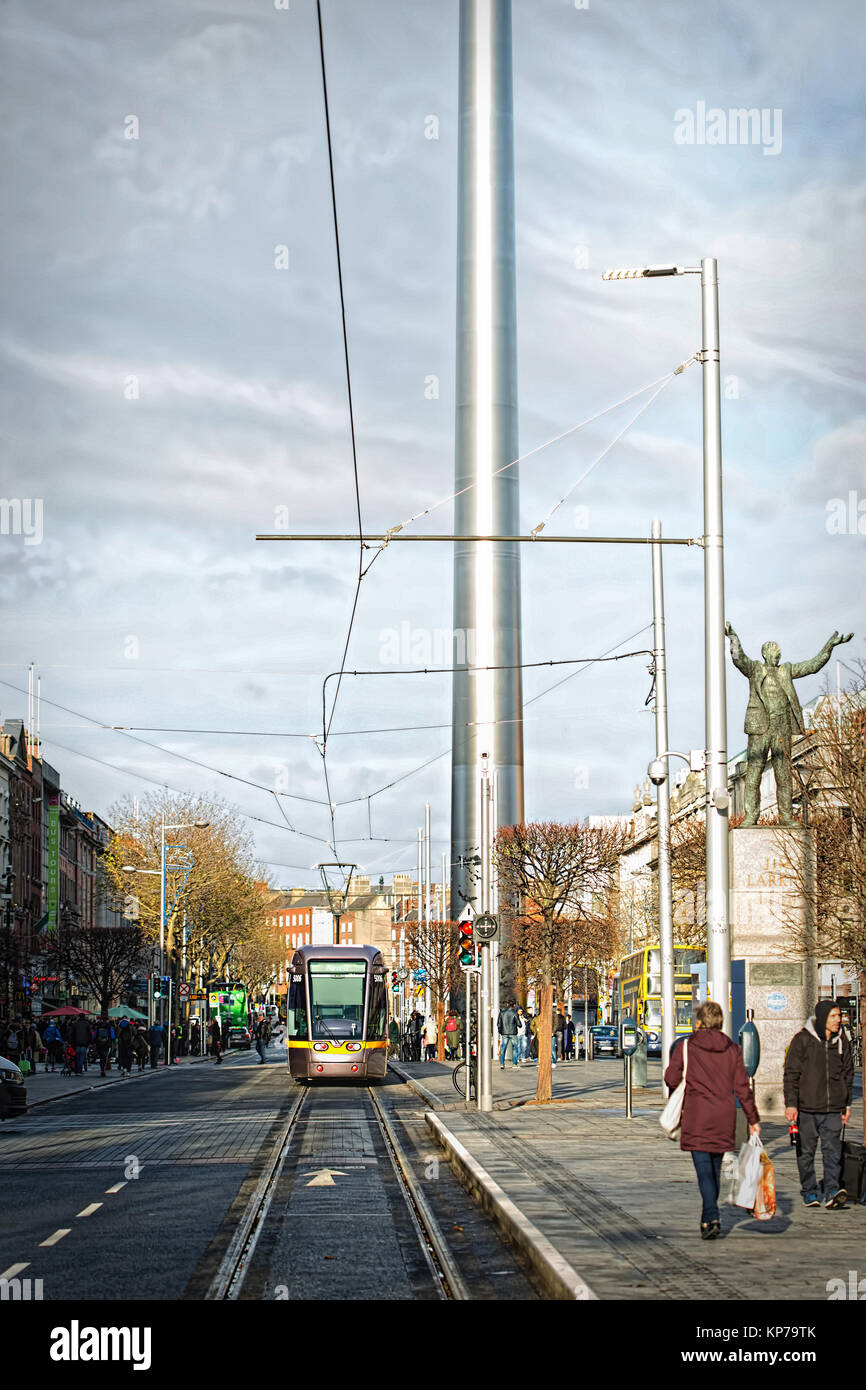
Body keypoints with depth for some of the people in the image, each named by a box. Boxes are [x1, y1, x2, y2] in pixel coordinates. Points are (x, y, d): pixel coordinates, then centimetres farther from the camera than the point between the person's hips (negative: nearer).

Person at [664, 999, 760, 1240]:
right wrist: (754, 1120, 8)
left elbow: (671, 1079, -4)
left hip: (696, 1118, -3)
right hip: (724, 1118, 3)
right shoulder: (732, 1050, 5)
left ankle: (712, 1218, -20)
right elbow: (742, 1088, 3)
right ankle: (709, 1218, 26)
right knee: (715, 1168, 17)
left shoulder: (685, 1047, -3)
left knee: (704, 1170, -5)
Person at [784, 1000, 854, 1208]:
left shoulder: (841, 1041, 8)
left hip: (833, 1109, 2)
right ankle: (809, 1191, 15)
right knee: (806, 1151, 5)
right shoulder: (802, 1040, -5)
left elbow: (848, 1073, 17)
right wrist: (790, 1104, -10)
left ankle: (832, 1191, -12)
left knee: (833, 1150, -8)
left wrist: (847, 1104, 16)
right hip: (807, 1107, -2)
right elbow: (791, 1074, -4)